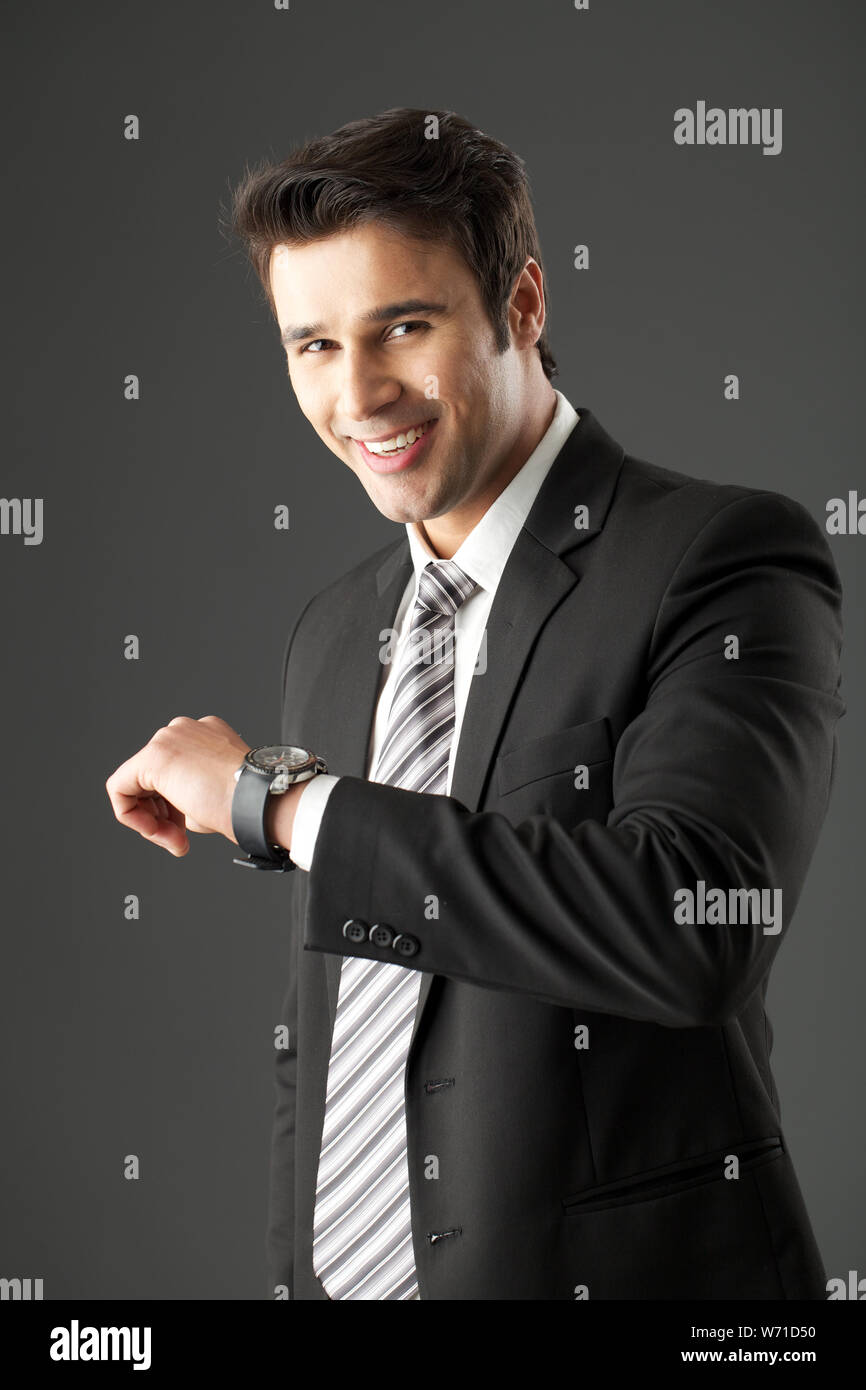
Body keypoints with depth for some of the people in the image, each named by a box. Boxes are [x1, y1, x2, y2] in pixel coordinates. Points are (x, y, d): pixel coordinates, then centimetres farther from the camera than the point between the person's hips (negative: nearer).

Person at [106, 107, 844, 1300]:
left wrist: (270, 797, -24)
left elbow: (693, 926, -29)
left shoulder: (727, 562, -13)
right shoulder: (333, 634, 7)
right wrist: (295, 1273, 10)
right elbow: (317, 1047, 13)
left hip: (630, 1268, -5)